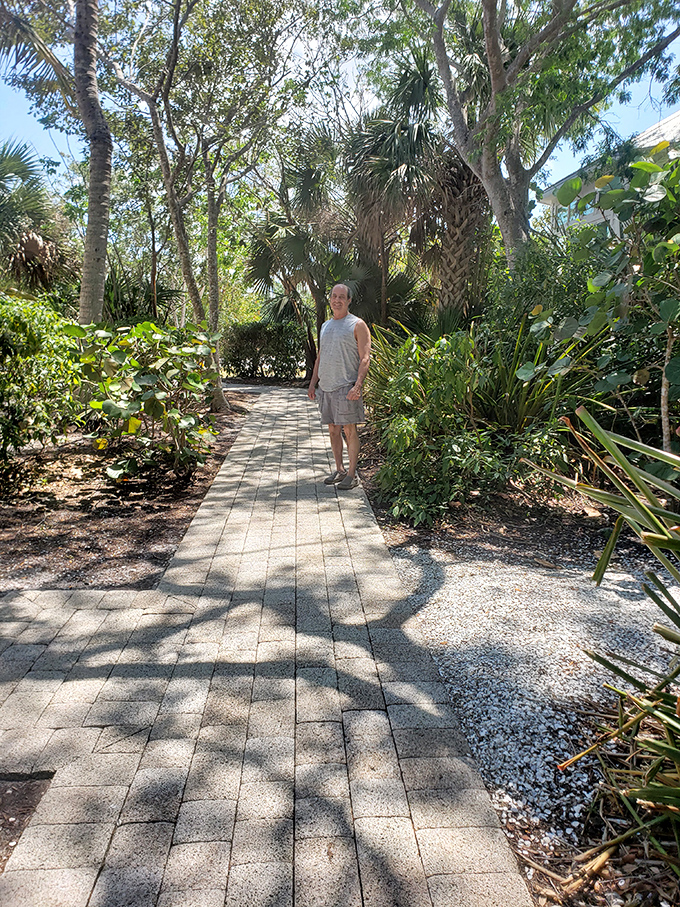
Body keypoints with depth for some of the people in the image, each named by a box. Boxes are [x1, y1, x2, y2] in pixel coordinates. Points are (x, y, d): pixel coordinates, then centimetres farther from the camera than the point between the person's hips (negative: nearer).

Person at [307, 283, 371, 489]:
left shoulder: (357, 325, -2)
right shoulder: (325, 326, 19)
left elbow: (365, 358, -9)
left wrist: (357, 386, -21)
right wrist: (313, 383, 16)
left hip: (346, 387, -6)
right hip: (326, 387, 7)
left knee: (349, 430, -5)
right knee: (333, 430, 9)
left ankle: (352, 474, 2)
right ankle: (339, 470, 19)